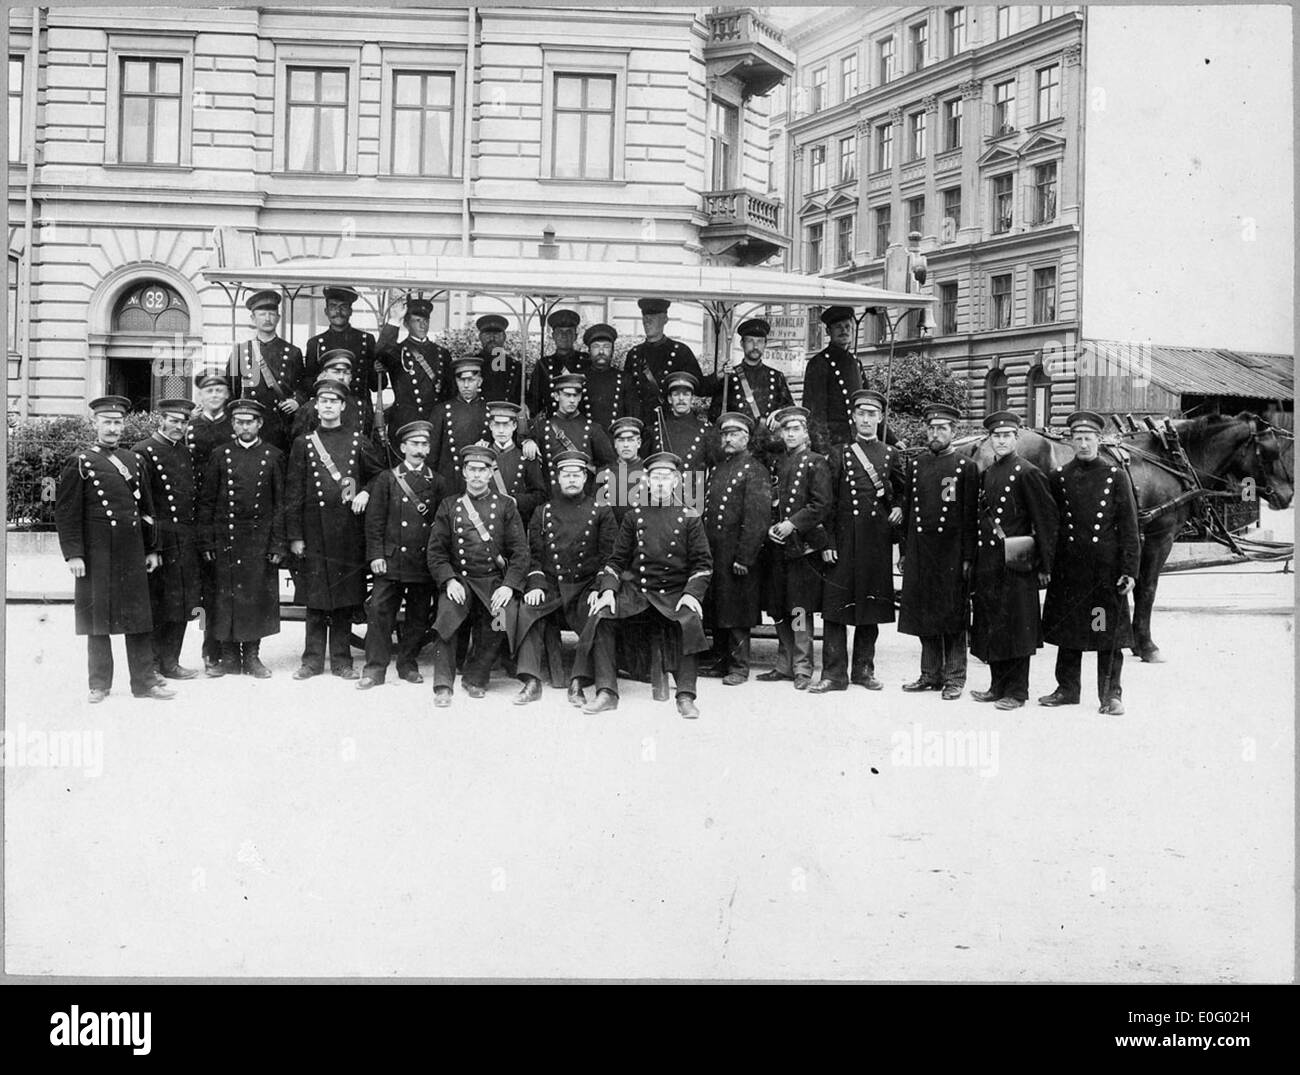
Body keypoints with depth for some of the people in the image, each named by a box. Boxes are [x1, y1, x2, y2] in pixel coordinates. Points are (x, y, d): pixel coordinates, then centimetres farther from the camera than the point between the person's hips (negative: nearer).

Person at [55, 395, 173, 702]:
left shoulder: (134, 461, 13)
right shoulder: (81, 462, 0)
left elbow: (146, 508, 17)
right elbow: (66, 512, -4)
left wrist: (152, 548, 14)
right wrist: (73, 554, -11)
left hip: (133, 552, 4)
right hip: (97, 553, -4)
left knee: (140, 617, 4)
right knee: (98, 618, 3)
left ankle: (144, 681, 11)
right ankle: (99, 684, 13)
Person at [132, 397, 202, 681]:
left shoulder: (186, 451, 16)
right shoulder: (144, 452, -6)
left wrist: (198, 537, 14)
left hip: (187, 540, 7)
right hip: (161, 538, -7)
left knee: (181, 603, 9)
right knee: (156, 605, -2)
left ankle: (170, 662, 18)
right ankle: (151, 665, 7)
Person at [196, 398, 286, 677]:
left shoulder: (274, 456, 5)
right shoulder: (220, 455, 7)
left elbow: (280, 504, 3)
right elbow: (206, 501, 7)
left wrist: (277, 544, -3)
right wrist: (206, 542, 0)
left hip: (260, 540, -1)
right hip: (224, 539, 1)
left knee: (257, 598, 1)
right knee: (224, 598, 2)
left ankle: (252, 657, 12)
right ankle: (229, 658, 11)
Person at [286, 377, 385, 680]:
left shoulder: (358, 441, 8)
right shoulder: (303, 443, 7)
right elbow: (293, 493, 4)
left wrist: (365, 493, -4)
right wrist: (294, 536, -1)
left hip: (349, 529, 0)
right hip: (315, 531, 0)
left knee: (346, 597, 4)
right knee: (315, 597, 2)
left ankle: (341, 660, 12)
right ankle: (313, 659, 10)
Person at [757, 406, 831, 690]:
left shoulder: (816, 463, -2)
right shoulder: (776, 463, 15)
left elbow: (822, 506, -9)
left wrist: (793, 524, -15)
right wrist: (770, 527, 0)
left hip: (802, 547, -6)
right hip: (776, 548, 6)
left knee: (799, 610, -6)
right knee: (778, 611, 9)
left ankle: (803, 669, 2)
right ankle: (784, 665, 19)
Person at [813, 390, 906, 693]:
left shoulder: (892, 455, 10)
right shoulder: (838, 454, 5)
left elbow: (903, 492, 23)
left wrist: (899, 509, 1)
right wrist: (826, 542, -5)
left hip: (878, 542, 2)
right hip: (843, 541, -1)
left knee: (872, 605, 6)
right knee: (836, 604, -4)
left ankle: (864, 669, 18)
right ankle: (834, 673, 1)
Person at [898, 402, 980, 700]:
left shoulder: (966, 467, 0)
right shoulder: (916, 465, 12)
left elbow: (972, 516, -3)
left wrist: (967, 558, -9)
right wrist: (904, 552, 9)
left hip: (951, 553, -4)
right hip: (919, 552, 4)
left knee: (953, 618, 1)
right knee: (924, 617, 8)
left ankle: (954, 678, 10)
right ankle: (930, 675, 19)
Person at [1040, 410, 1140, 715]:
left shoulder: (1116, 475, -1)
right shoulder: (1059, 477, 6)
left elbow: (1129, 527, -2)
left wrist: (1129, 570, -8)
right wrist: (1047, 564, 4)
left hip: (1107, 566, -2)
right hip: (1068, 567, 3)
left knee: (1110, 632, 1)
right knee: (1067, 630, 9)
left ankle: (1111, 693, 10)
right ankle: (1068, 688, 22)